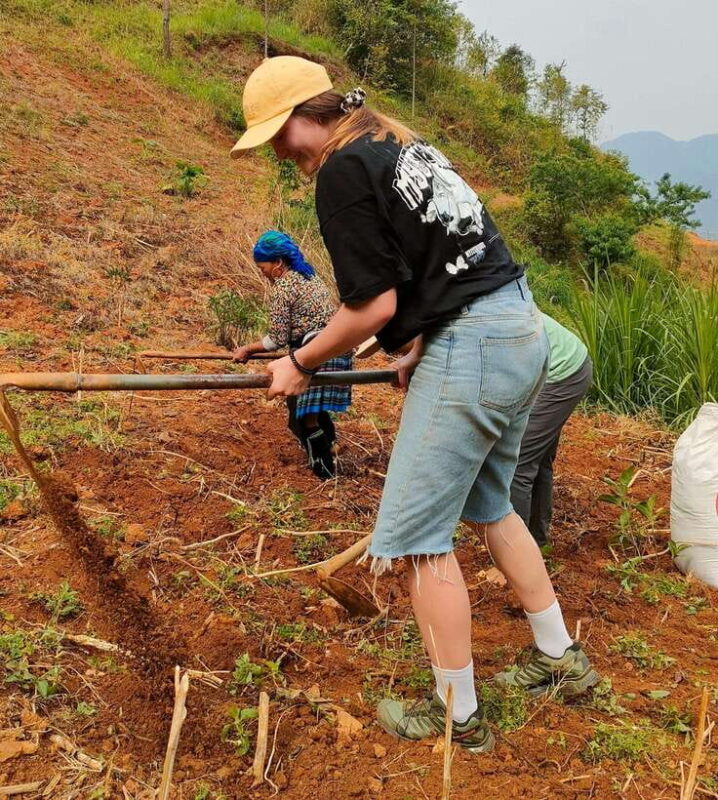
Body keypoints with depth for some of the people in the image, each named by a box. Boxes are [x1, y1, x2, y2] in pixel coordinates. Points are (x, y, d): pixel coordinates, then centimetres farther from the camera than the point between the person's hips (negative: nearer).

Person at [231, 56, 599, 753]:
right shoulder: (401, 146, 17)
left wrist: (300, 365, -1)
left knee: (417, 533, 0)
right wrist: (423, 346, 19)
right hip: (522, 331, 10)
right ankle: (561, 660, 35)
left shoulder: (342, 171, -12)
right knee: (487, 507, 22)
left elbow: (374, 305, -15)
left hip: (470, 350, -10)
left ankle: (458, 715, 15)